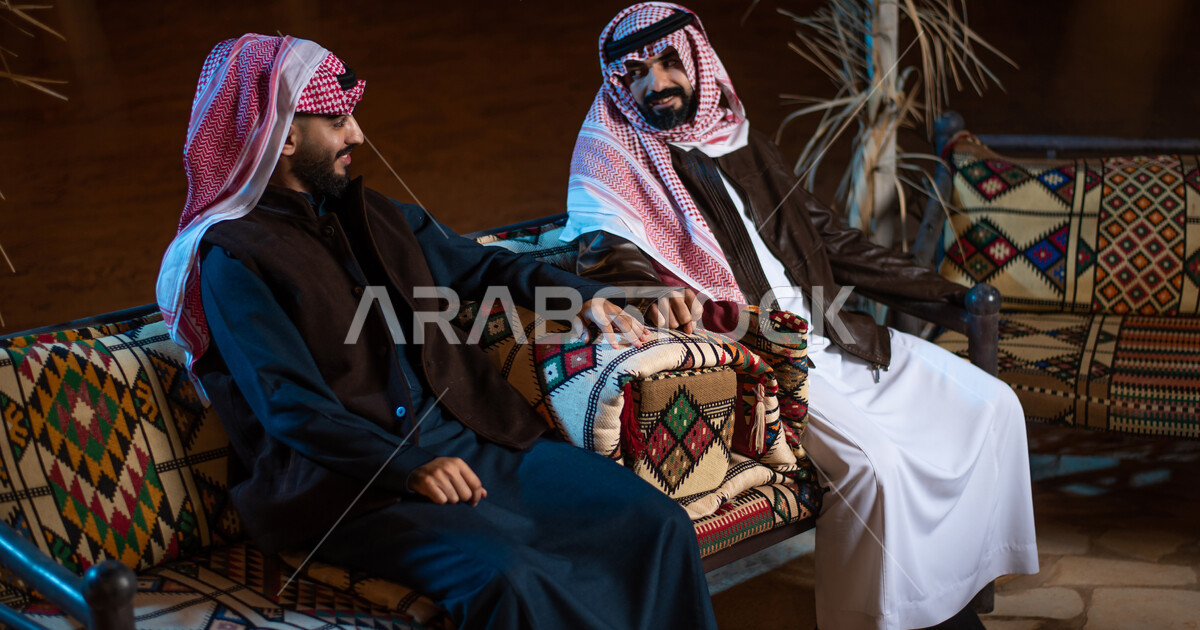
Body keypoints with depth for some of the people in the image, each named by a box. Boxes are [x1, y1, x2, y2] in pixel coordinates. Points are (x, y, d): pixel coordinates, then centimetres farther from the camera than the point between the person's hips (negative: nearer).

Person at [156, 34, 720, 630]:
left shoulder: (366, 212, 17)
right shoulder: (231, 258, -6)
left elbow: (476, 262, 30)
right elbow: (290, 408, -15)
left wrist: (582, 297, 18)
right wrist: (408, 468, -24)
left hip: (467, 439, 7)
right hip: (356, 481, -7)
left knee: (657, 522, -11)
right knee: (508, 577, -35)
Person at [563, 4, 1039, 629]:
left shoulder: (739, 141, 18)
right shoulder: (611, 158, 1)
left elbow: (826, 236, 23)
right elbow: (604, 251, -18)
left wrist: (943, 289, 22)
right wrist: (654, 291, -41)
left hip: (827, 335, 7)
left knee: (992, 405, -2)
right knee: (868, 459, -29)